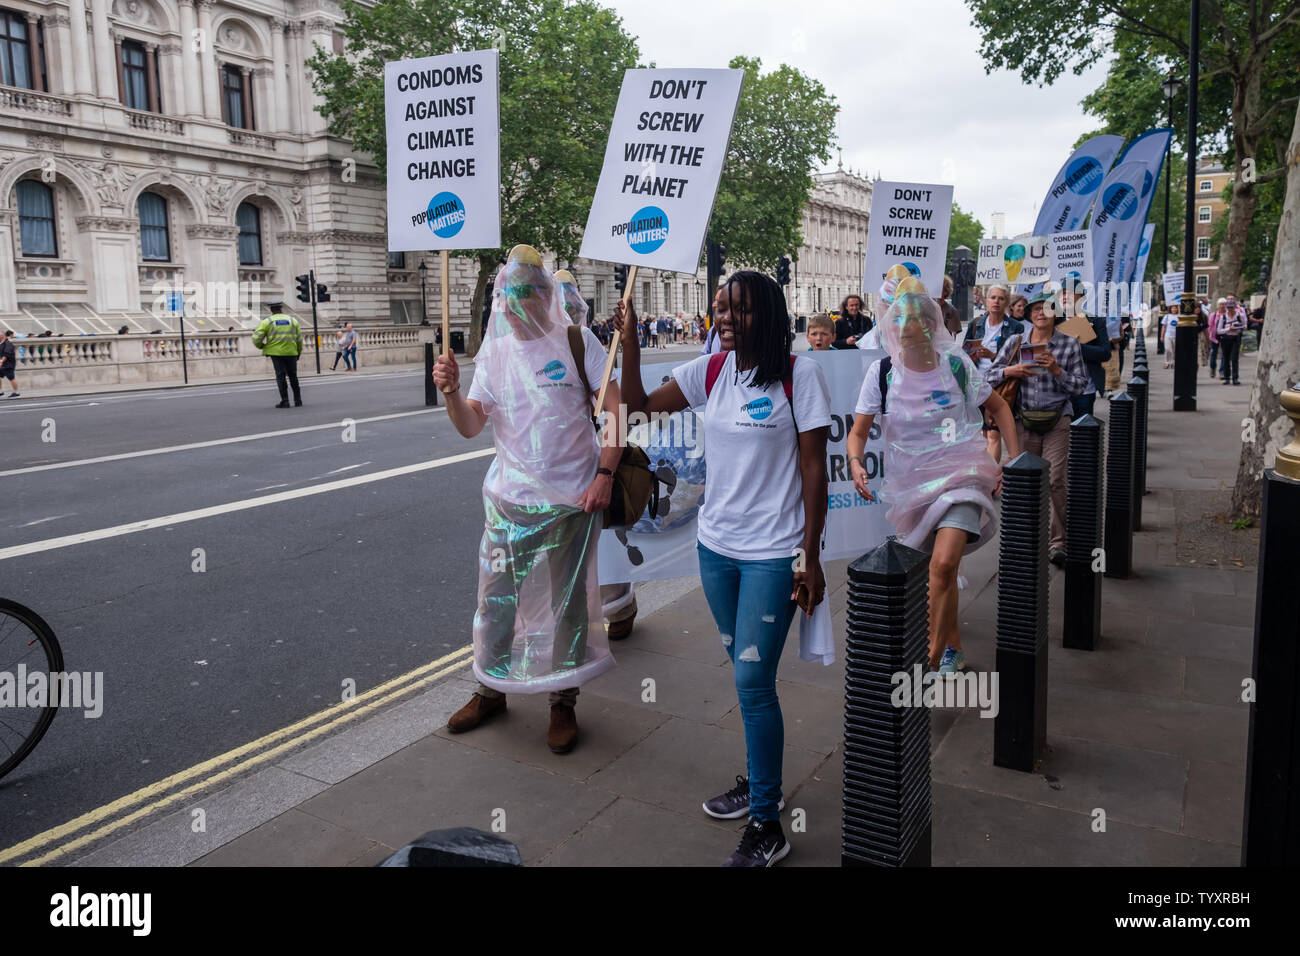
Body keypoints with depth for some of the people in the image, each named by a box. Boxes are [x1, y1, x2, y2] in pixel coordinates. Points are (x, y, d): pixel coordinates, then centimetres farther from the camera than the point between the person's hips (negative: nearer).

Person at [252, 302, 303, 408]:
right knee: (292, 375, 14)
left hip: (276, 352, -2)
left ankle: (285, 401, -3)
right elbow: (299, 339, 8)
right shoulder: (293, 320, 7)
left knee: (280, 376, 2)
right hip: (291, 352, 2)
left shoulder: (266, 321, 0)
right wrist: (299, 352, 19)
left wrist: (261, 346, 13)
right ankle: (298, 399, 18)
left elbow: (256, 339, -7)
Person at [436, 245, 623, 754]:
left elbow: (616, 406, -7)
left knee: (569, 602, 8)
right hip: (509, 498, 3)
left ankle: (563, 701, 24)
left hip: (572, 499, -3)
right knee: (495, 597, 9)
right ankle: (490, 689, 30)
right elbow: (470, 425, -2)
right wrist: (451, 391, -23)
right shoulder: (493, 353, 4)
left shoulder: (576, 341, -4)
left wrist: (605, 473, -15)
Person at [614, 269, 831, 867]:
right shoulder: (709, 371, 3)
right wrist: (629, 341, -5)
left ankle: (766, 827, 10)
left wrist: (809, 557, -11)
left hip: (773, 553, -5)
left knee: (753, 682, -5)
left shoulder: (798, 374, -10)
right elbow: (639, 404, 9)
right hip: (716, 544, 6)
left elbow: (814, 469, -10)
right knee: (746, 674, 18)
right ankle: (761, 780, 38)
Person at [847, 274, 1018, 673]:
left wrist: (1015, 460, 1)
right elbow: (858, 431, -3)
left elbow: (998, 407, 8)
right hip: (911, 482, 3)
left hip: (959, 476, -2)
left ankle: (933, 656, -13)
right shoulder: (882, 371, -6)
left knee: (943, 564, -23)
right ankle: (953, 647, 39)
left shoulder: (956, 364, -7)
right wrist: (856, 464, -24)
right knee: (939, 568, 17)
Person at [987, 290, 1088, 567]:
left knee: (1055, 480, -9)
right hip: (1023, 420, 2)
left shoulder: (1069, 345, 5)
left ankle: (1058, 542, -2)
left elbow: (1080, 385, 3)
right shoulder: (1015, 343, 8)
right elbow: (991, 375, 10)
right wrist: (1010, 371, -10)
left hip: (1057, 421, -2)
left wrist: (1057, 371, -13)